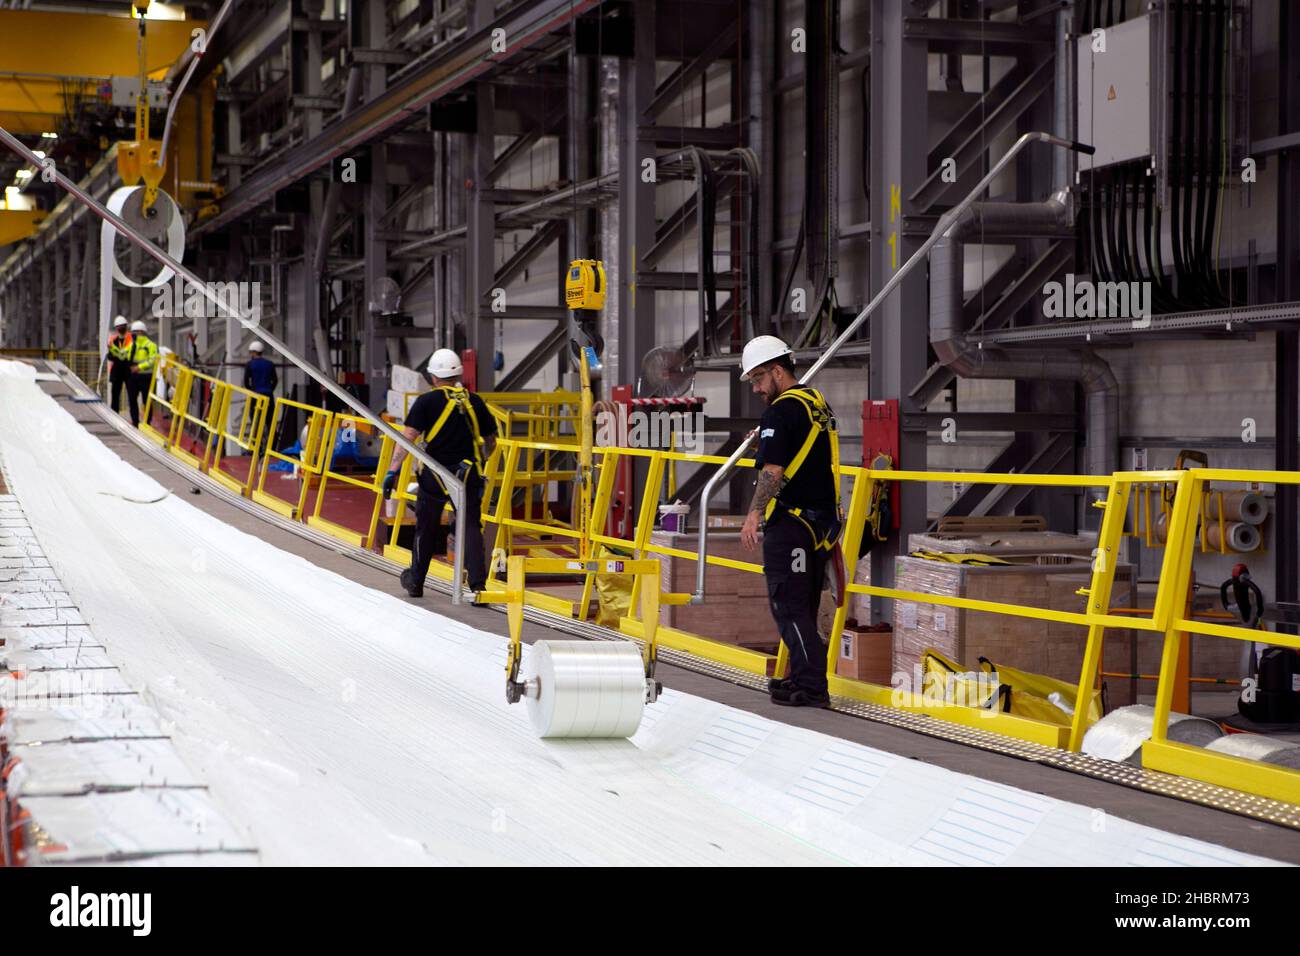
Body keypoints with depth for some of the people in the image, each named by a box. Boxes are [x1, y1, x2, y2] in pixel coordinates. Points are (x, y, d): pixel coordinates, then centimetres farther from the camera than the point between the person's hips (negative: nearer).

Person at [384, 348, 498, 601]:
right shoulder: (475, 402, 5)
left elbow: (408, 436, -13)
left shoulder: (427, 402, -6)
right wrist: (478, 461, 33)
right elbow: (490, 440, 15)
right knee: (470, 526, 2)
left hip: (434, 475, -1)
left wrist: (393, 470, -13)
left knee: (426, 527, 13)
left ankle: (416, 581, 28)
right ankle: (478, 581, -15)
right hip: (467, 474, 1)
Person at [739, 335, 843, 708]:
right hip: (821, 521, 9)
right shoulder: (818, 404, 15)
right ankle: (804, 677, 22)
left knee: (788, 606, -6)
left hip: (789, 522, -9)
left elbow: (773, 471, -21)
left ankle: (811, 687, -10)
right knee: (805, 606, 16)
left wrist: (754, 514, -21)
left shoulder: (782, 410, -13)